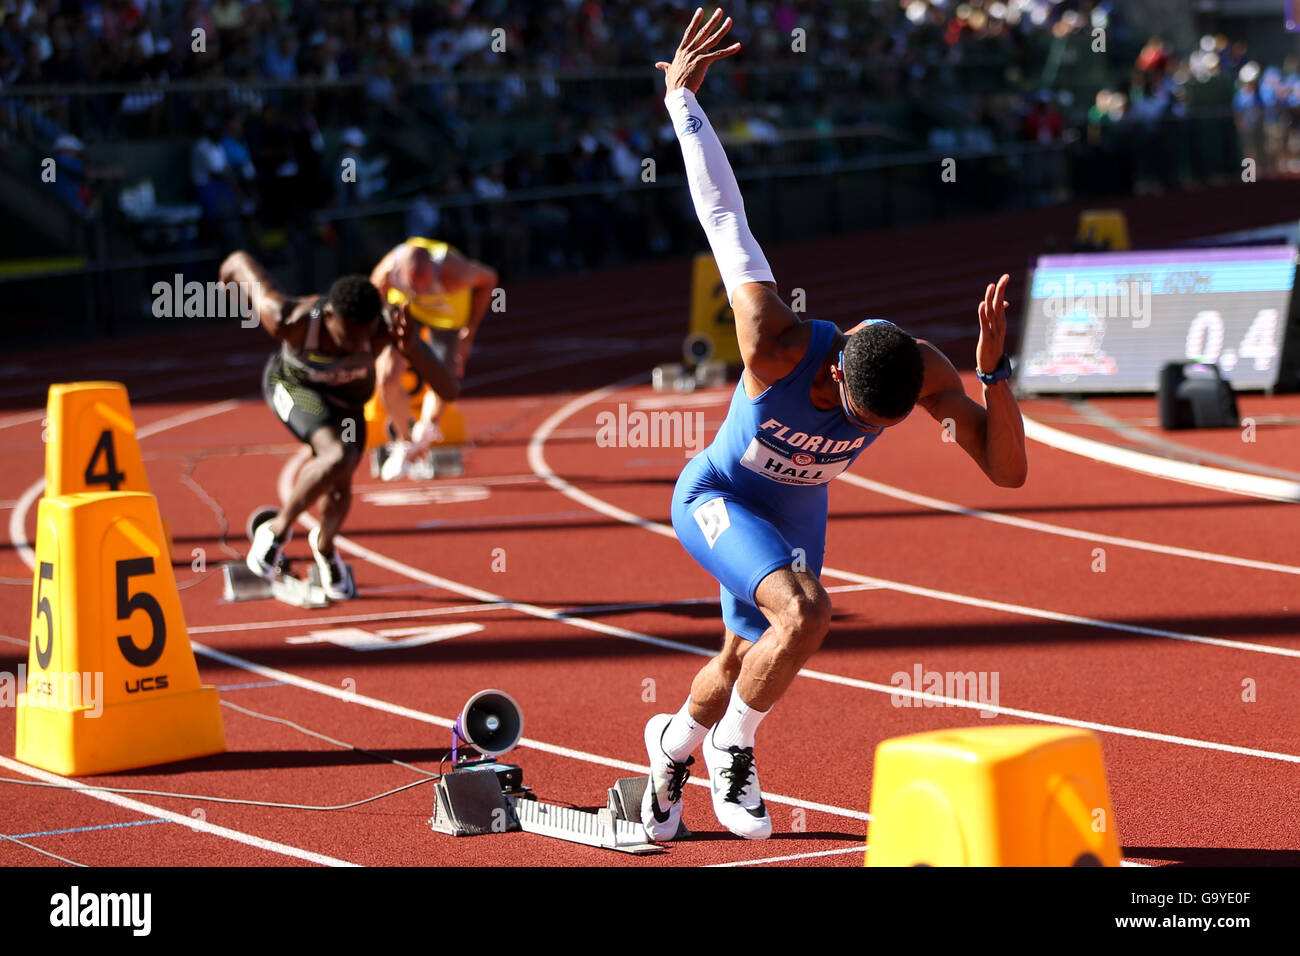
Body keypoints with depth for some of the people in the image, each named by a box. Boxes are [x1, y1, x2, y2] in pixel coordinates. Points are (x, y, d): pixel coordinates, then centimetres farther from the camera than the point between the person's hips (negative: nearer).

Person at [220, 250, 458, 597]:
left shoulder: (387, 326, -40)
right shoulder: (292, 321, -43)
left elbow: (449, 389, -43)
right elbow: (240, 260, -27)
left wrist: (413, 350, -60)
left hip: (346, 397, 3)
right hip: (293, 384, -3)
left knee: (339, 489, 15)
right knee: (338, 457, -30)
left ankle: (324, 544, 51)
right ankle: (278, 530, -3)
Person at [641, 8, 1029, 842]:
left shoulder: (924, 372, -29)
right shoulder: (776, 347, -38)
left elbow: (1008, 470, -29)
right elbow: (725, 220, -28)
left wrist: (995, 370, -43)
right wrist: (681, 99, -21)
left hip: (796, 515, 5)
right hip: (715, 499, -5)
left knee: (744, 662, 20)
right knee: (805, 612, -30)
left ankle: (674, 747, 53)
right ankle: (731, 750, -5)